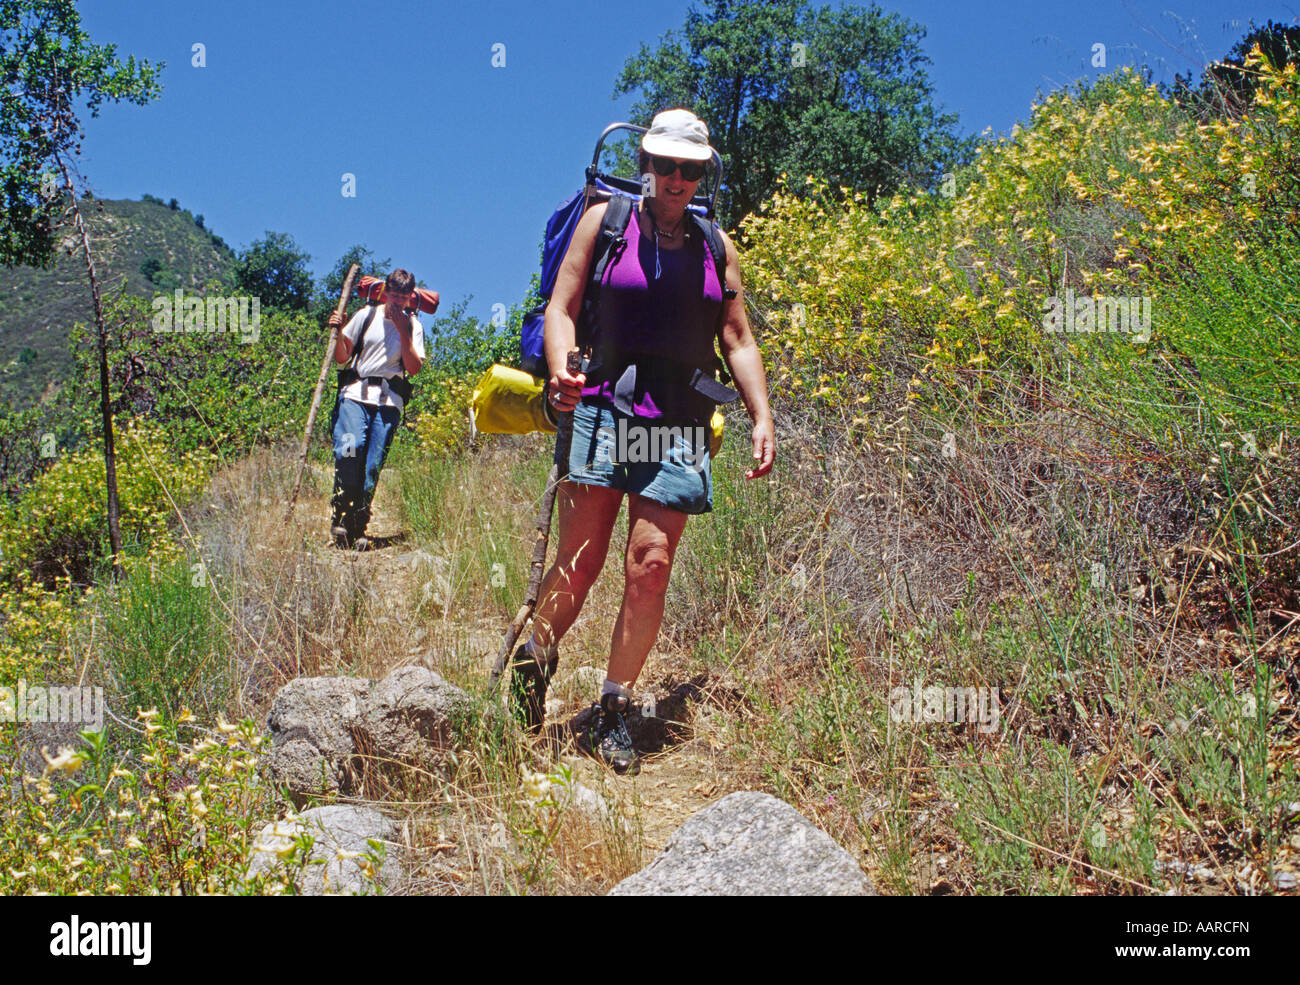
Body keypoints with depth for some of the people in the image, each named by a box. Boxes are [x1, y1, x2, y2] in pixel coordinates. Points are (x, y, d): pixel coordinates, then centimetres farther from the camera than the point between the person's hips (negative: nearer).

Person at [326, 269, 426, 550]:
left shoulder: (413, 325, 11)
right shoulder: (366, 316, 11)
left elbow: (414, 368, -1)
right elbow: (342, 357, 14)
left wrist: (403, 331, -7)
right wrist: (338, 333, -4)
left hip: (389, 401, 0)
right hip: (355, 393, 0)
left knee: (373, 466, -7)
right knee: (349, 449, -22)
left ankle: (358, 529, 1)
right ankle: (341, 514, -6)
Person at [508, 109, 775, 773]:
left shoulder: (716, 247, 16)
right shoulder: (604, 221, 8)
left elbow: (737, 340, 16)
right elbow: (561, 307, 3)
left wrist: (762, 417, 5)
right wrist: (562, 371, -17)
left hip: (680, 428, 2)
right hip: (604, 409, -2)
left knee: (649, 567, -4)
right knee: (580, 561, -5)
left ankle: (613, 712, 10)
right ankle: (534, 660, 24)